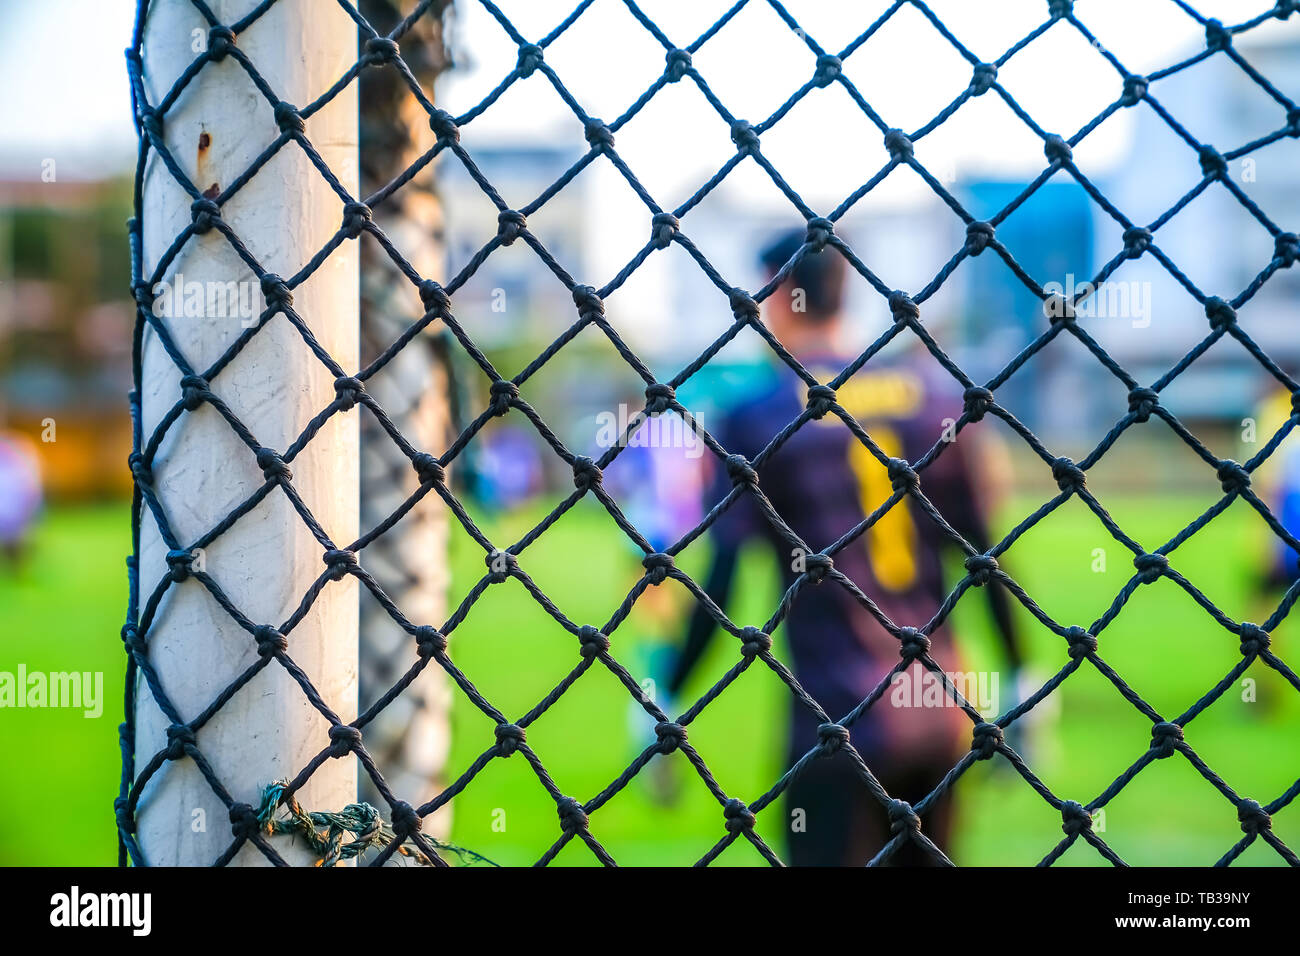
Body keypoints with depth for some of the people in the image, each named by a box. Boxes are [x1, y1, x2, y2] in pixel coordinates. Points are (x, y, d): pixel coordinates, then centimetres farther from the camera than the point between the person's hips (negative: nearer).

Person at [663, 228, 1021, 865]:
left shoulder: (756, 418, -5)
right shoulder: (936, 392, 5)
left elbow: (721, 580, -7)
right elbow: (984, 551, 6)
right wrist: (1020, 679, 14)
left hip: (838, 720, -4)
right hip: (938, 711, 4)